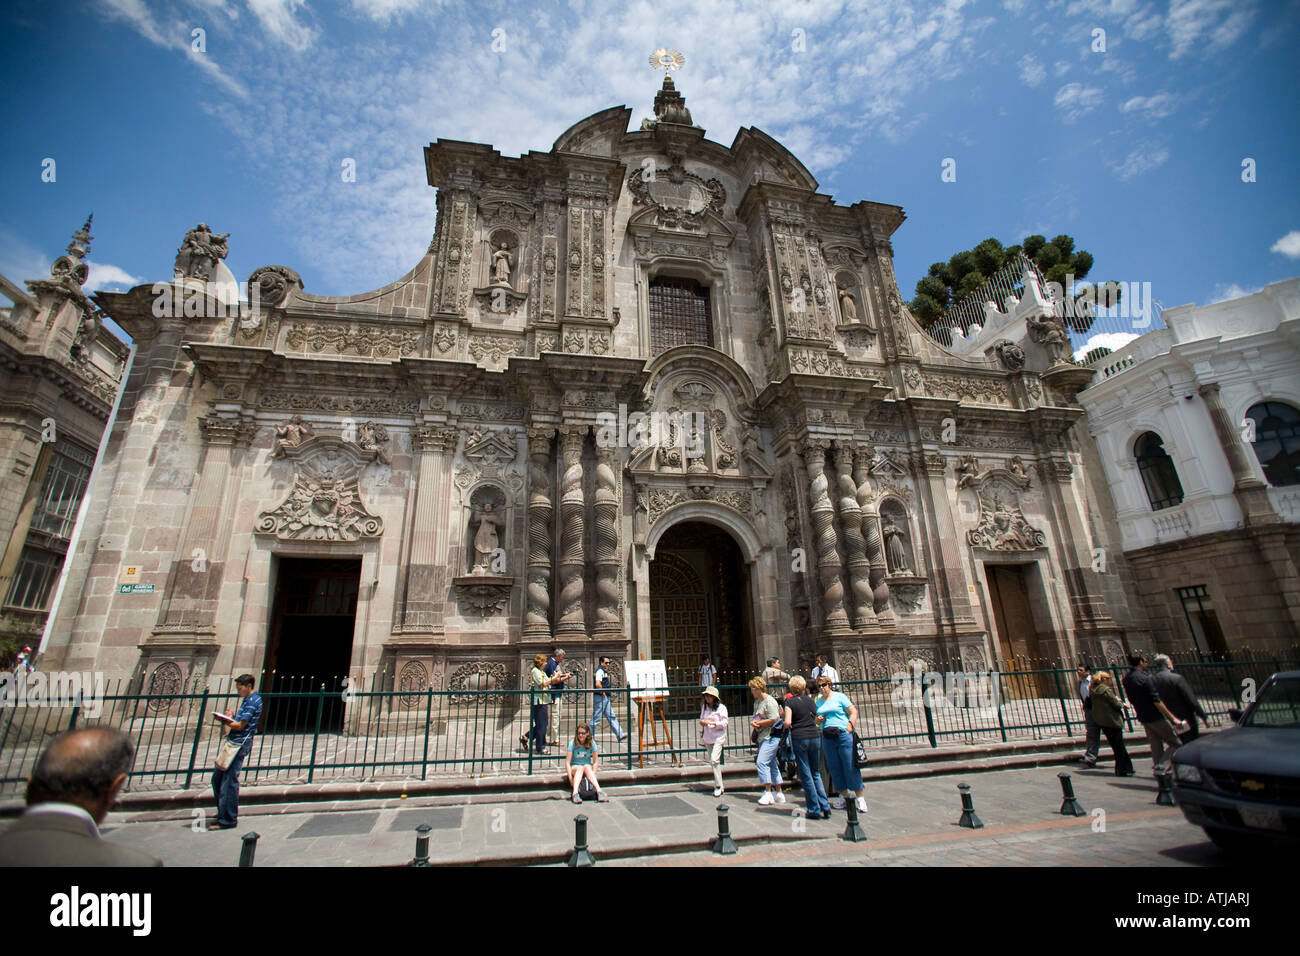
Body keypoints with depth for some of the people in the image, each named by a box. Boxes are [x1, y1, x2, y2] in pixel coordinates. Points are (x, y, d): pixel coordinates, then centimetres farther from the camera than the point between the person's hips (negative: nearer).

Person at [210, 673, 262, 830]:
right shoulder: (247, 699, 17)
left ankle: (228, 820, 4)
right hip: (232, 742, 10)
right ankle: (222, 814, 27)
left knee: (229, 782, -5)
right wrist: (231, 717, 3)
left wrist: (224, 720, -4)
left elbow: (240, 726, -17)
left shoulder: (252, 701, -15)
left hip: (239, 745, -10)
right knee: (217, 779, 15)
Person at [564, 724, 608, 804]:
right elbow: (567, 762, -15)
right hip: (574, 767, 0)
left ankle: (599, 792, -49)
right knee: (580, 768, -35)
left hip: (588, 767, 1)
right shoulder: (572, 743, -11)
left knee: (587, 767, -35)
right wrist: (570, 778, -23)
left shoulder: (592, 743, -7)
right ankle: (575, 793, -53)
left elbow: (595, 762, -3)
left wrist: (593, 774, -19)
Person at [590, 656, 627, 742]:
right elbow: (598, 684, -27)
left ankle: (619, 735, 7)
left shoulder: (604, 671, 18)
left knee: (611, 717, 7)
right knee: (596, 718, -2)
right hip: (601, 697, -10)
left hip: (605, 697, 10)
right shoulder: (600, 671, -14)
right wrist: (603, 693, -18)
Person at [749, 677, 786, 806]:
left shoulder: (770, 701, -13)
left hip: (771, 736, -9)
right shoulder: (757, 702, 16)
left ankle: (768, 793, -9)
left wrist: (758, 723, -12)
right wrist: (752, 722, 1)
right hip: (762, 737, 9)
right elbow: (755, 718, 24)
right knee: (772, 765, 13)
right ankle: (779, 794, 20)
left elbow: (773, 720, -19)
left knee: (762, 762, -15)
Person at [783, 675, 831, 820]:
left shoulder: (790, 702, -4)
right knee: (815, 773, 17)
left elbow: (788, 723, -12)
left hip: (799, 738, -4)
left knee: (806, 775, 4)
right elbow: (816, 719, 16)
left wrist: (783, 723, 9)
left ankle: (815, 809, 7)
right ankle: (825, 807, 11)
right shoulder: (811, 699, 9)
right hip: (814, 736, 4)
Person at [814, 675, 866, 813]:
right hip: (827, 738, 5)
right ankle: (843, 795, 20)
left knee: (850, 766, -5)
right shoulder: (819, 701, 14)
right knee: (835, 768, 8)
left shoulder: (839, 697, 0)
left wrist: (850, 727, -13)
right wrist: (818, 720, 1)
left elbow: (853, 712, -3)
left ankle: (860, 798, 3)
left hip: (843, 735, -5)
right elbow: (816, 718, 24)